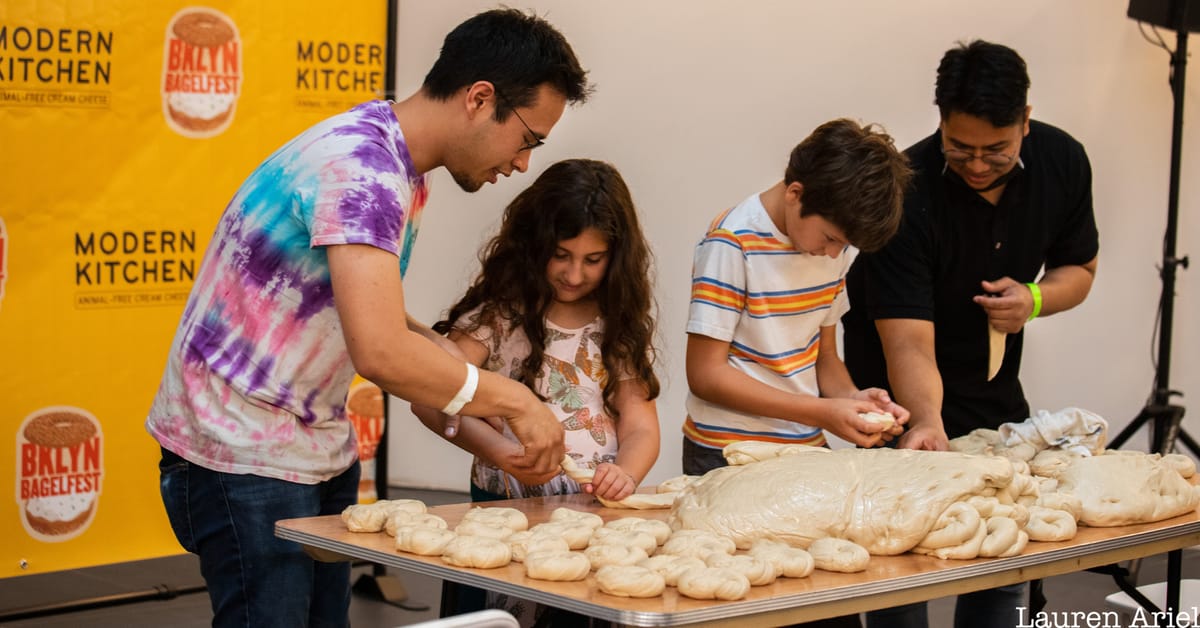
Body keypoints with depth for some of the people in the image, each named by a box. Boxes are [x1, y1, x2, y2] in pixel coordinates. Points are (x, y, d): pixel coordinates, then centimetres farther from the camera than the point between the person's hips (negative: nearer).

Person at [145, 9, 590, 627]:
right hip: (242, 454, -10)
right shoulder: (359, 165, -24)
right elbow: (381, 354, -32)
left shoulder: (401, 174, 9)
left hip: (318, 449, 10)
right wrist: (511, 399, -20)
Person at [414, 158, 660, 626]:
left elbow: (640, 426, 6)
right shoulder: (498, 314, 0)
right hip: (504, 507, -2)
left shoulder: (622, 326, 11)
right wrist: (499, 451, -25)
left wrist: (625, 473, -18)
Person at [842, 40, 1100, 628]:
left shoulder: (1062, 162, -11)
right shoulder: (906, 193, -28)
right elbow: (910, 343, -32)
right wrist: (927, 422, -49)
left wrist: (1034, 298, -17)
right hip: (909, 401, -5)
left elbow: (1078, 267, 5)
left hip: (995, 391, 5)